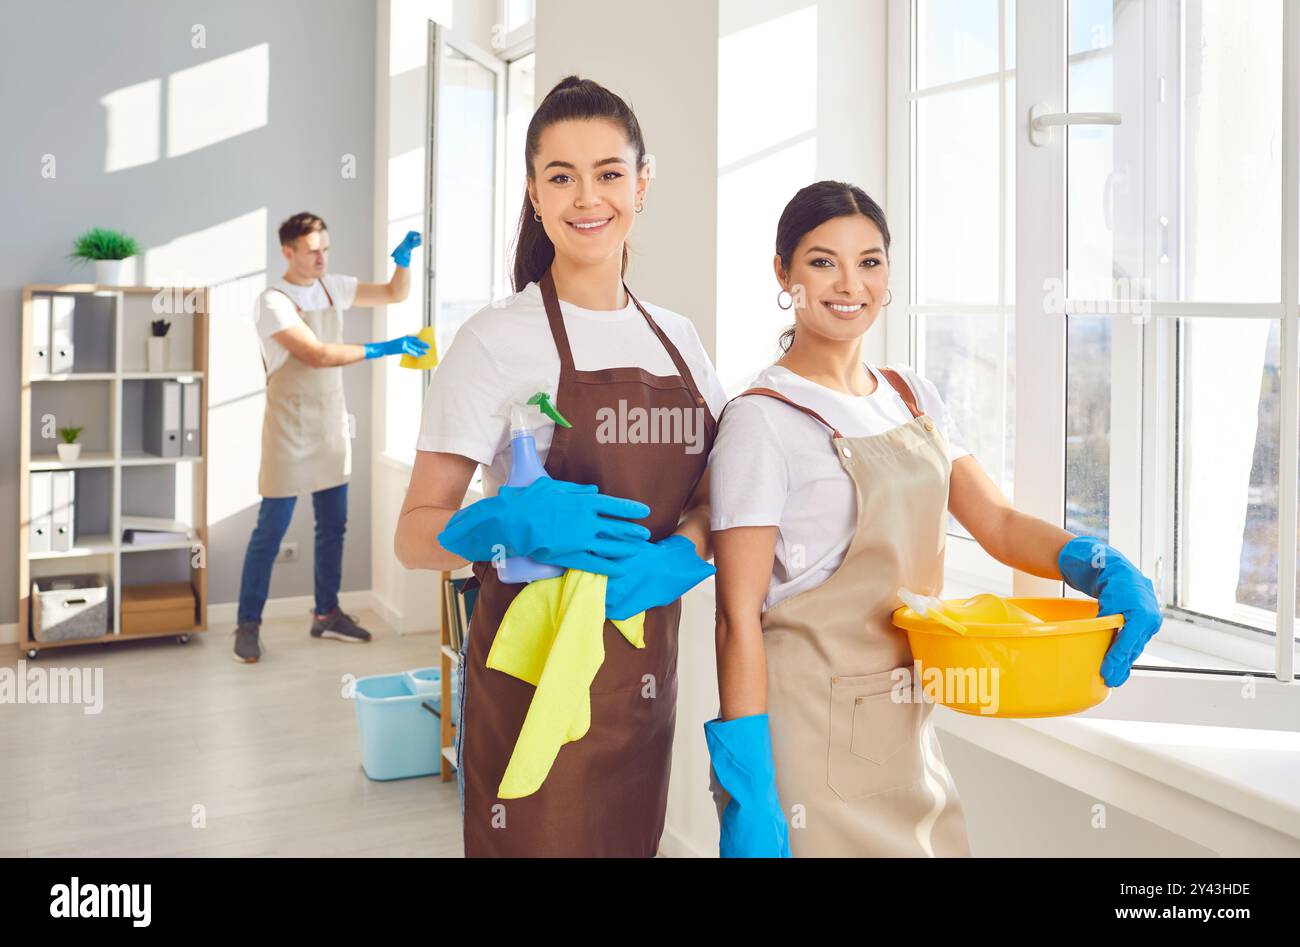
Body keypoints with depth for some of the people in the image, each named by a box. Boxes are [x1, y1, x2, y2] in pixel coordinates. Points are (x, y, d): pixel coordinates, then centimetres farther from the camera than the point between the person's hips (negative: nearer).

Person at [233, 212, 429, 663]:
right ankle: (248, 623, 11)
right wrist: (383, 348, -30)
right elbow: (319, 355, -26)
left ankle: (326, 613, 25)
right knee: (271, 530, -1)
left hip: (332, 424, 7)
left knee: (333, 524, 12)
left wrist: (403, 259, -8)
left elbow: (395, 293, 11)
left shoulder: (334, 287, 6)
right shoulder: (273, 301, -15)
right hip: (290, 428, -7)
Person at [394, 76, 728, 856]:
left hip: (645, 668, 5)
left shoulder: (678, 339, 7)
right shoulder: (498, 339, -9)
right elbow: (414, 536, -9)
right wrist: (508, 522, -30)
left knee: (633, 843, 17)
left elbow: (715, 500, 7)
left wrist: (674, 558, -15)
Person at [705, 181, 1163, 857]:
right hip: (807, 735, -6)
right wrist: (746, 800, -17)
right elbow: (739, 619, -15)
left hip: (905, 727, 7)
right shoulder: (762, 421, -13)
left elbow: (997, 523, 5)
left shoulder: (913, 397, 8)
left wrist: (1105, 566, -14)